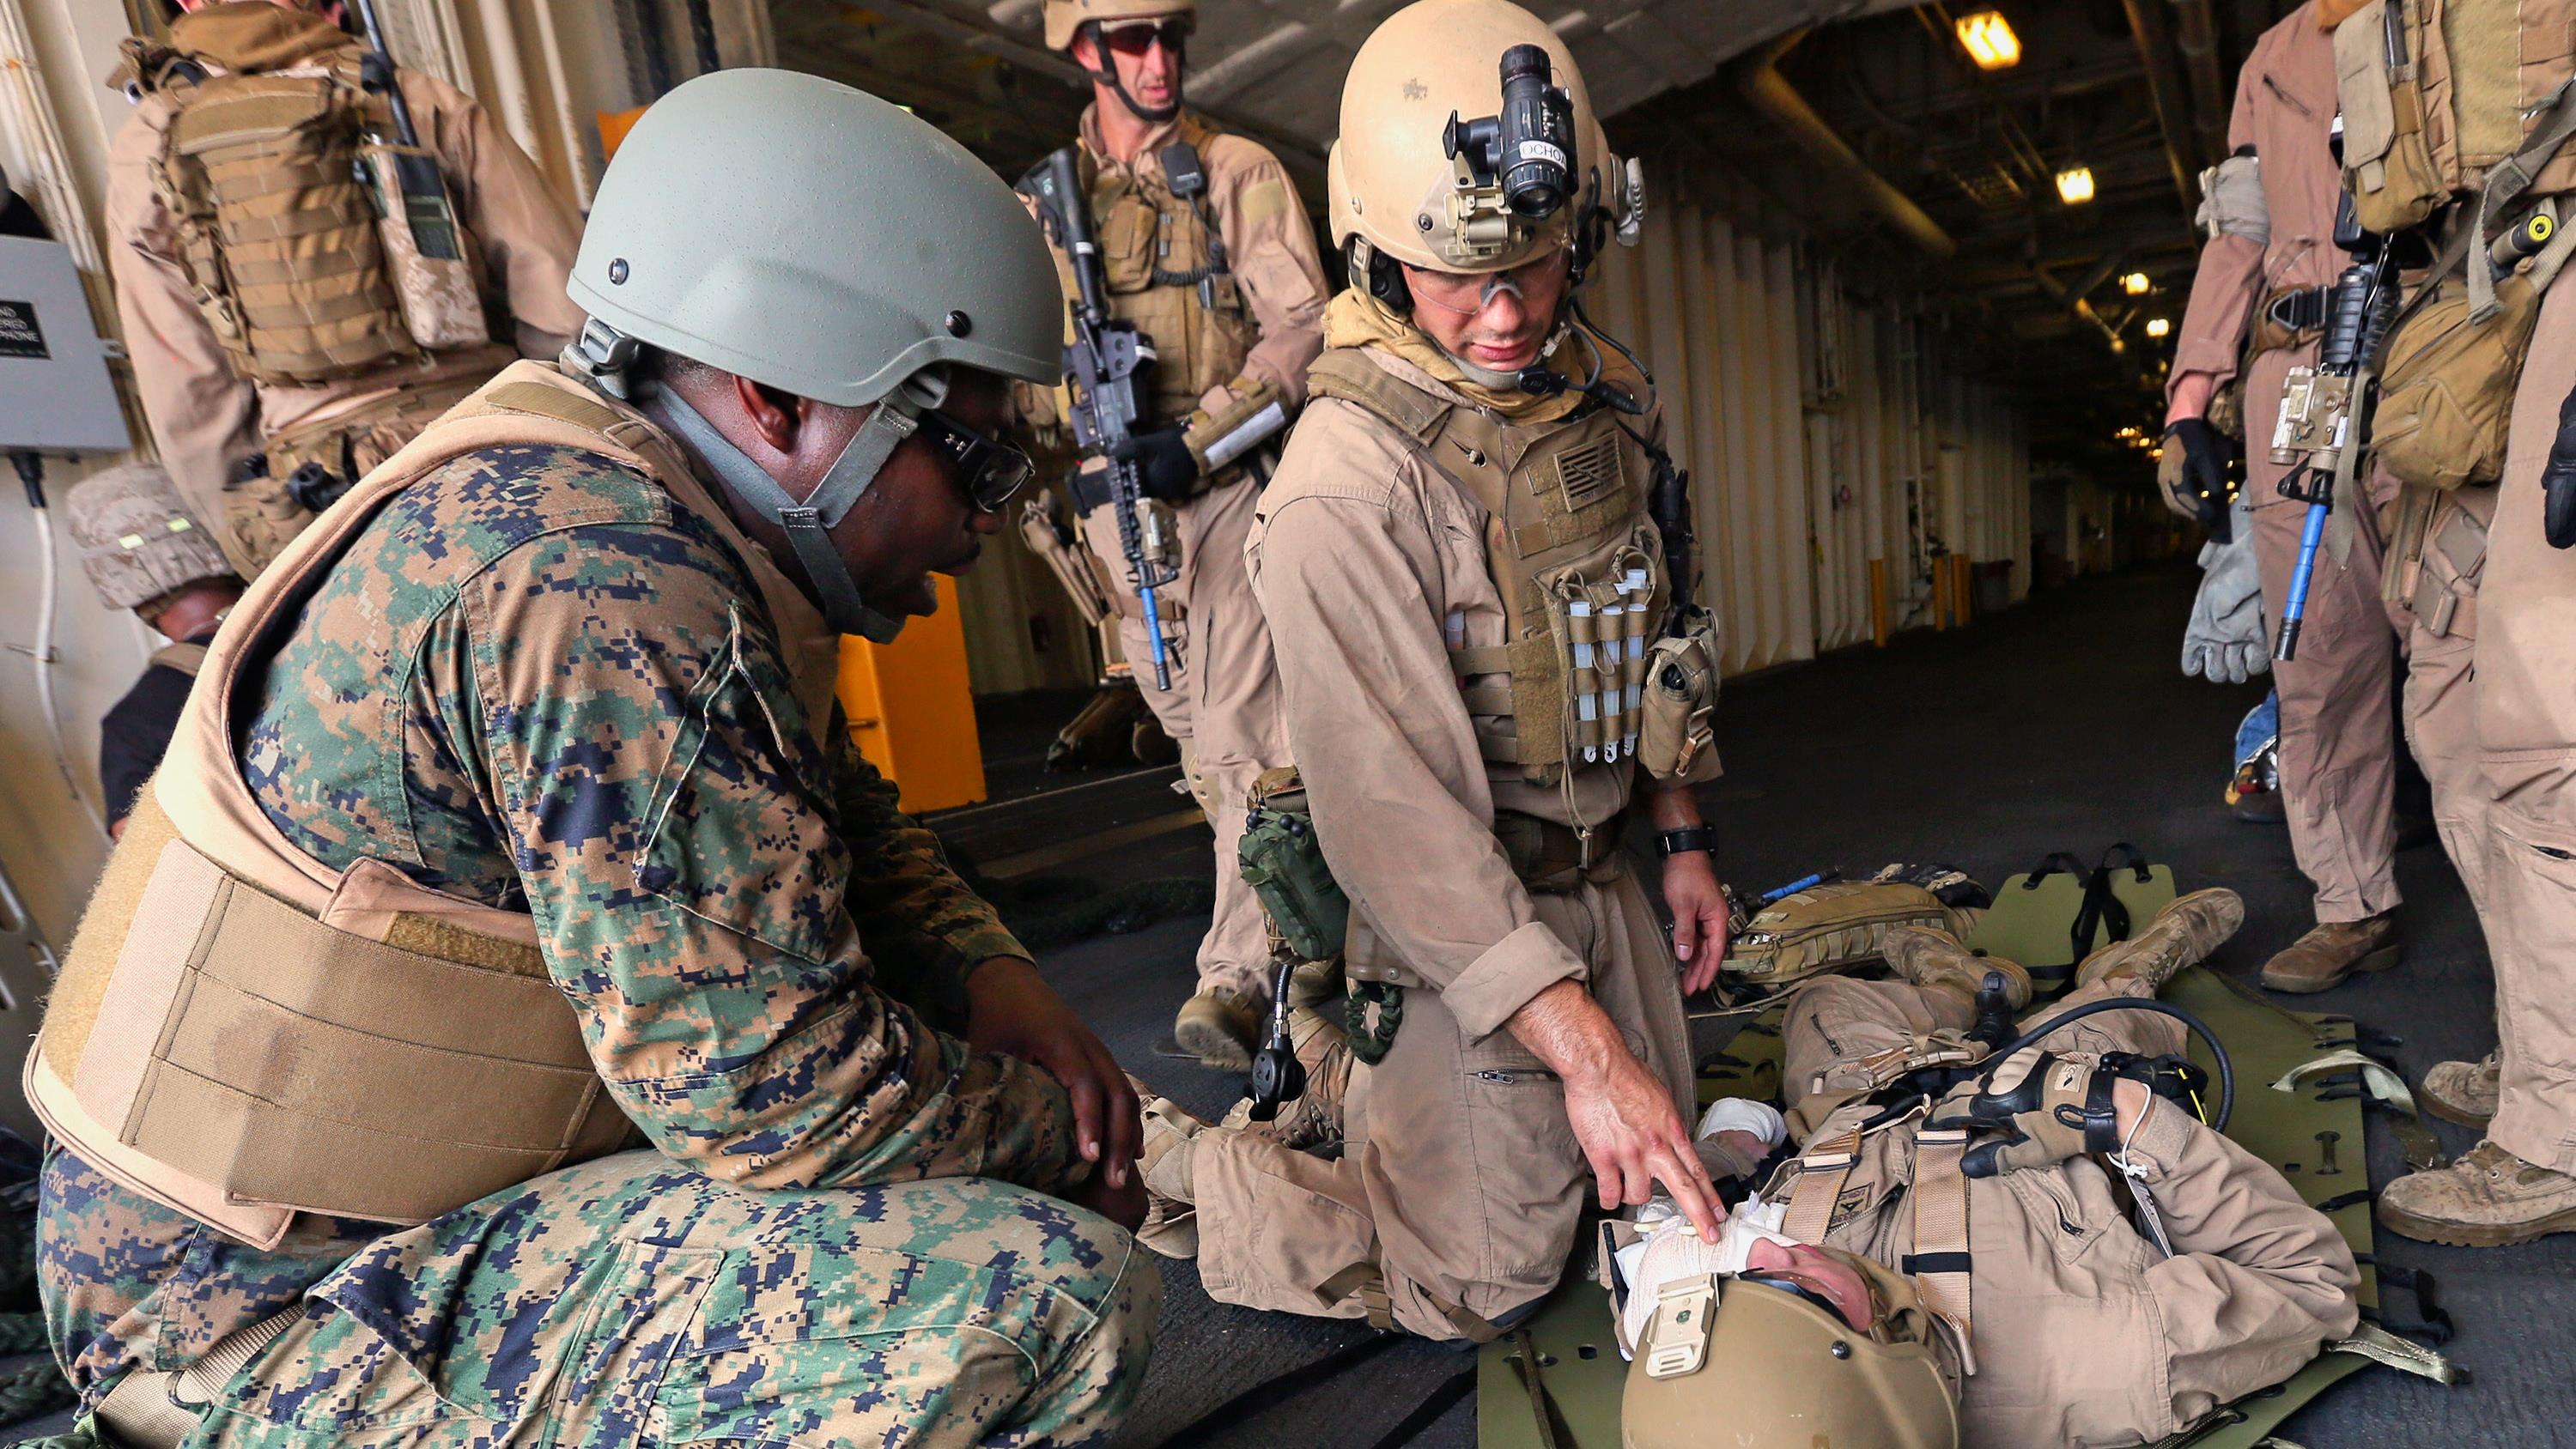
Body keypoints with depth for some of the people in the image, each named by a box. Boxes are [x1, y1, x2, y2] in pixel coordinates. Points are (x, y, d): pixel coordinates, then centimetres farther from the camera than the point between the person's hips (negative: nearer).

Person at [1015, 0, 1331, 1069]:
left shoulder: (1239, 173, 6)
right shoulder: (1044, 202, 17)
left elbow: (1302, 328, -5)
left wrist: (1196, 443, -15)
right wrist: (1067, 452, 1)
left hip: (1225, 489, -4)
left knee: (1243, 737, -12)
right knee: (1196, 740, 10)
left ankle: (1235, 977, -6)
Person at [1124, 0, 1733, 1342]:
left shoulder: (1600, 392, 1)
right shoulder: (1347, 485, -26)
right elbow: (1393, 807, -28)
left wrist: (1683, 841, 12)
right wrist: (1580, 1044, -27)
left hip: (1606, 878, 8)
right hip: (1459, 920, -8)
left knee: (1657, 1204, 25)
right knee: (1474, 1294, 7)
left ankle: (1345, 1081, 35)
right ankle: (1156, 1163, 21)